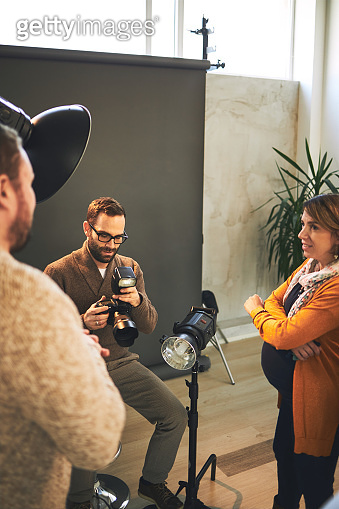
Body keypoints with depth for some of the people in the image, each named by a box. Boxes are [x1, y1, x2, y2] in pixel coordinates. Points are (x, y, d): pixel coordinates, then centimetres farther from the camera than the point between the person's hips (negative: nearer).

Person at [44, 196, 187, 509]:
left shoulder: (130, 268, 6)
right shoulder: (58, 272, -7)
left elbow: (149, 327, 4)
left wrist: (138, 301, -18)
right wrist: (82, 323, -23)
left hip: (122, 363, 4)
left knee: (175, 416, -6)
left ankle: (152, 482, 21)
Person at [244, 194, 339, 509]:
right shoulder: (311, 265, 1)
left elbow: (284, 335, -31)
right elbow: (275, 300, 3)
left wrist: (255, 310, -10)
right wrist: (292, 335, -19)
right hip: (293, 388, 10)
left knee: (312, 476, 9)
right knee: (284, 451, 29)